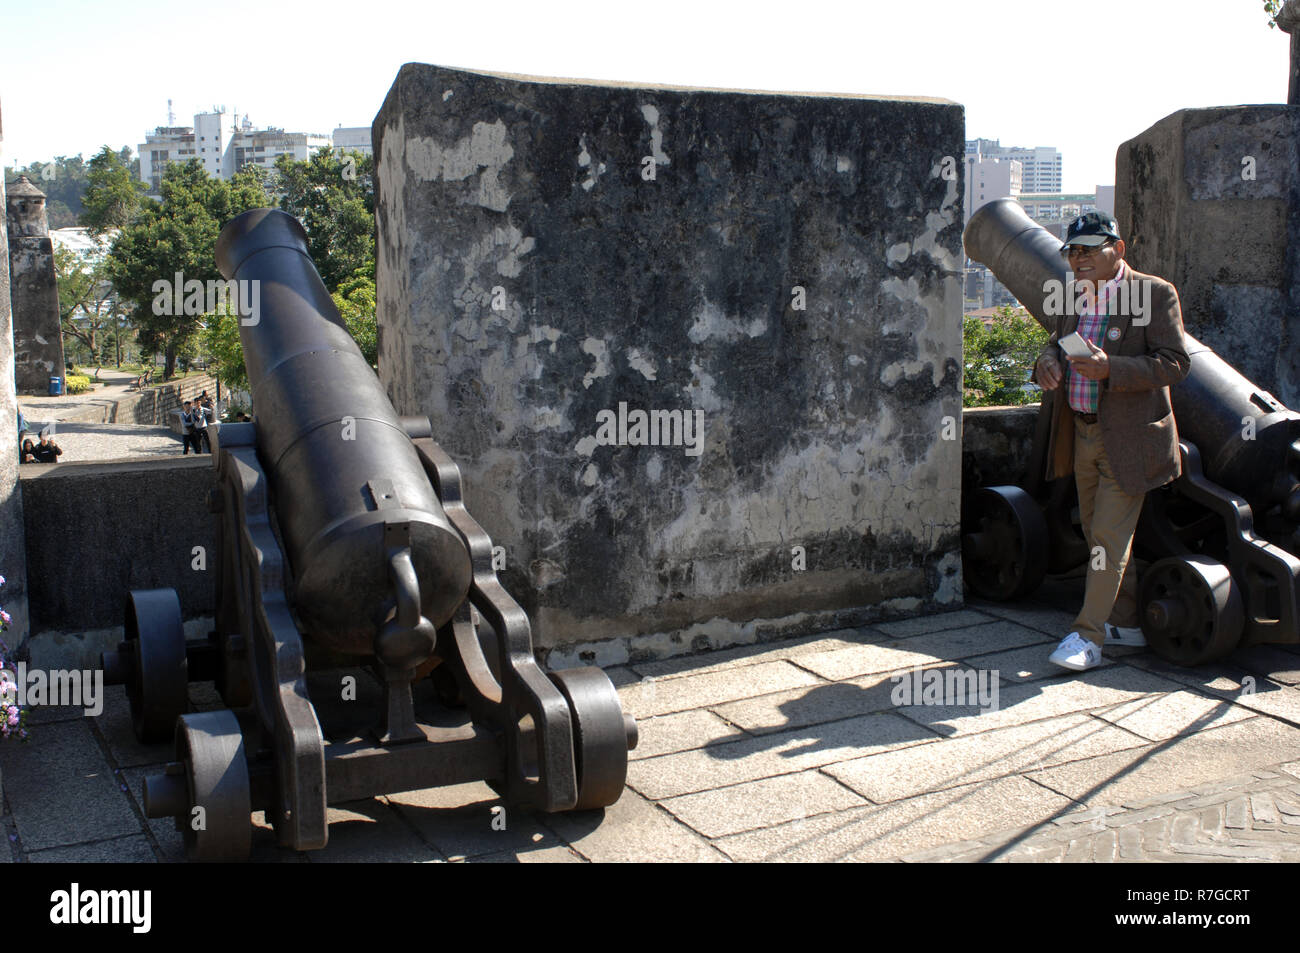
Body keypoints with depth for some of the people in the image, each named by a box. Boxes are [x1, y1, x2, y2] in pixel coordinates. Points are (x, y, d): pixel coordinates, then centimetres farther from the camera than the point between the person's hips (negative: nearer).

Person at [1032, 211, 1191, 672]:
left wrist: (1109, 368, -29)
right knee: (1098, 532, 16)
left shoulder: (1156, 294, -12)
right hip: (1083, 434, 7)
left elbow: (1175, 364, -16)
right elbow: (1058, 341, 20)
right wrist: (1048, 361, -5)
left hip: (1129, 438, -7)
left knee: (1109, 537, -8)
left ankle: (1088, 637, -4)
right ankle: (1128, 622, 30)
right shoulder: (1076, 296, 8)